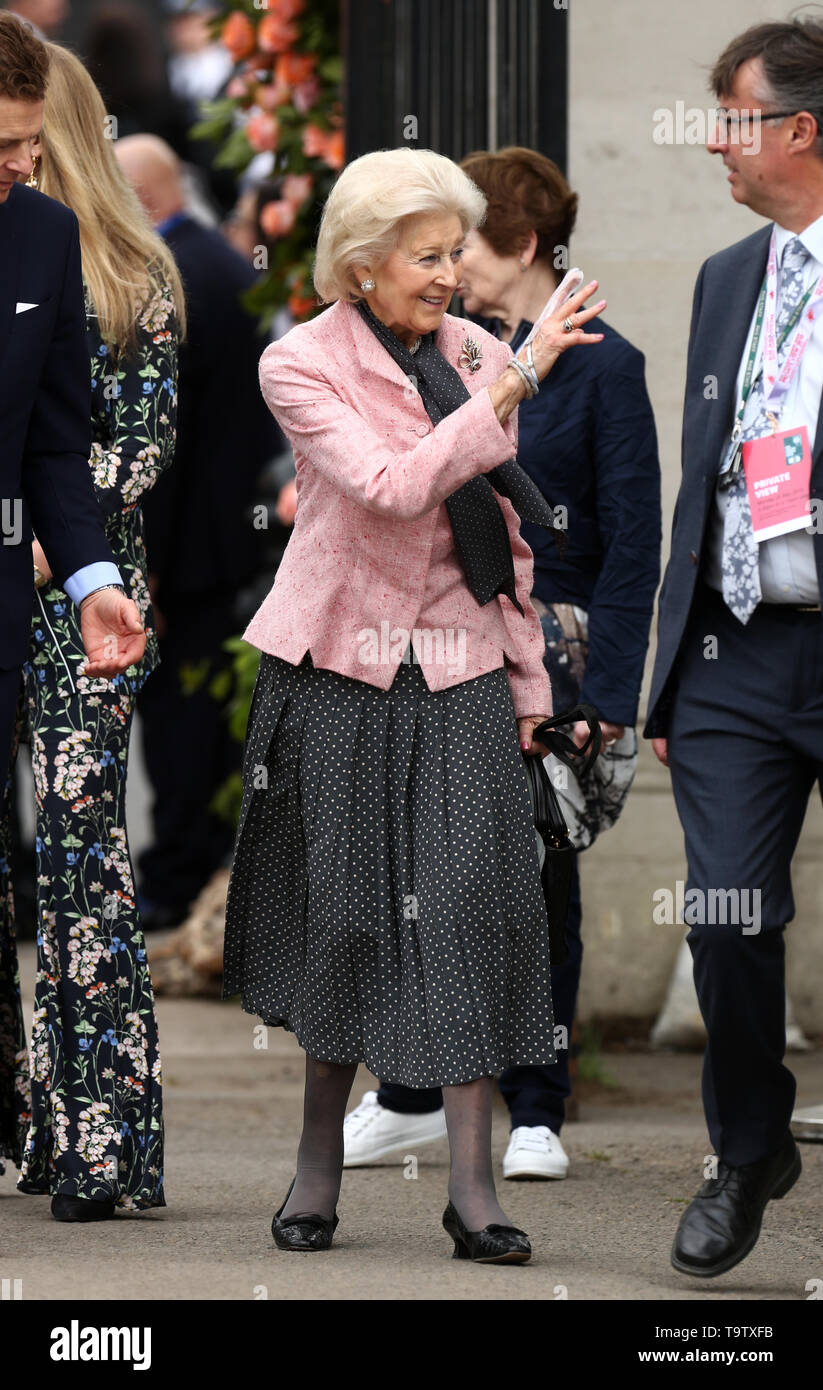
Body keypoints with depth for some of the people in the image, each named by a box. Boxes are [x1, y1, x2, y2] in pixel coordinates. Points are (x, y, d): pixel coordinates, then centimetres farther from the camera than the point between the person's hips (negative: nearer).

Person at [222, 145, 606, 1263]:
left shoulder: (476, 358, 7)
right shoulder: (302, 366, -6)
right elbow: (392, 486, -23)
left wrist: (525, 684, 13)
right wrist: (516, 383, -27)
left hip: (458, 677, 2)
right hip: (336, 673, -2)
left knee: (470, 907, -9)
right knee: (343, 910, 4)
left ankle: (472, 1188, -8)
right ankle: (321, 1160, 21)